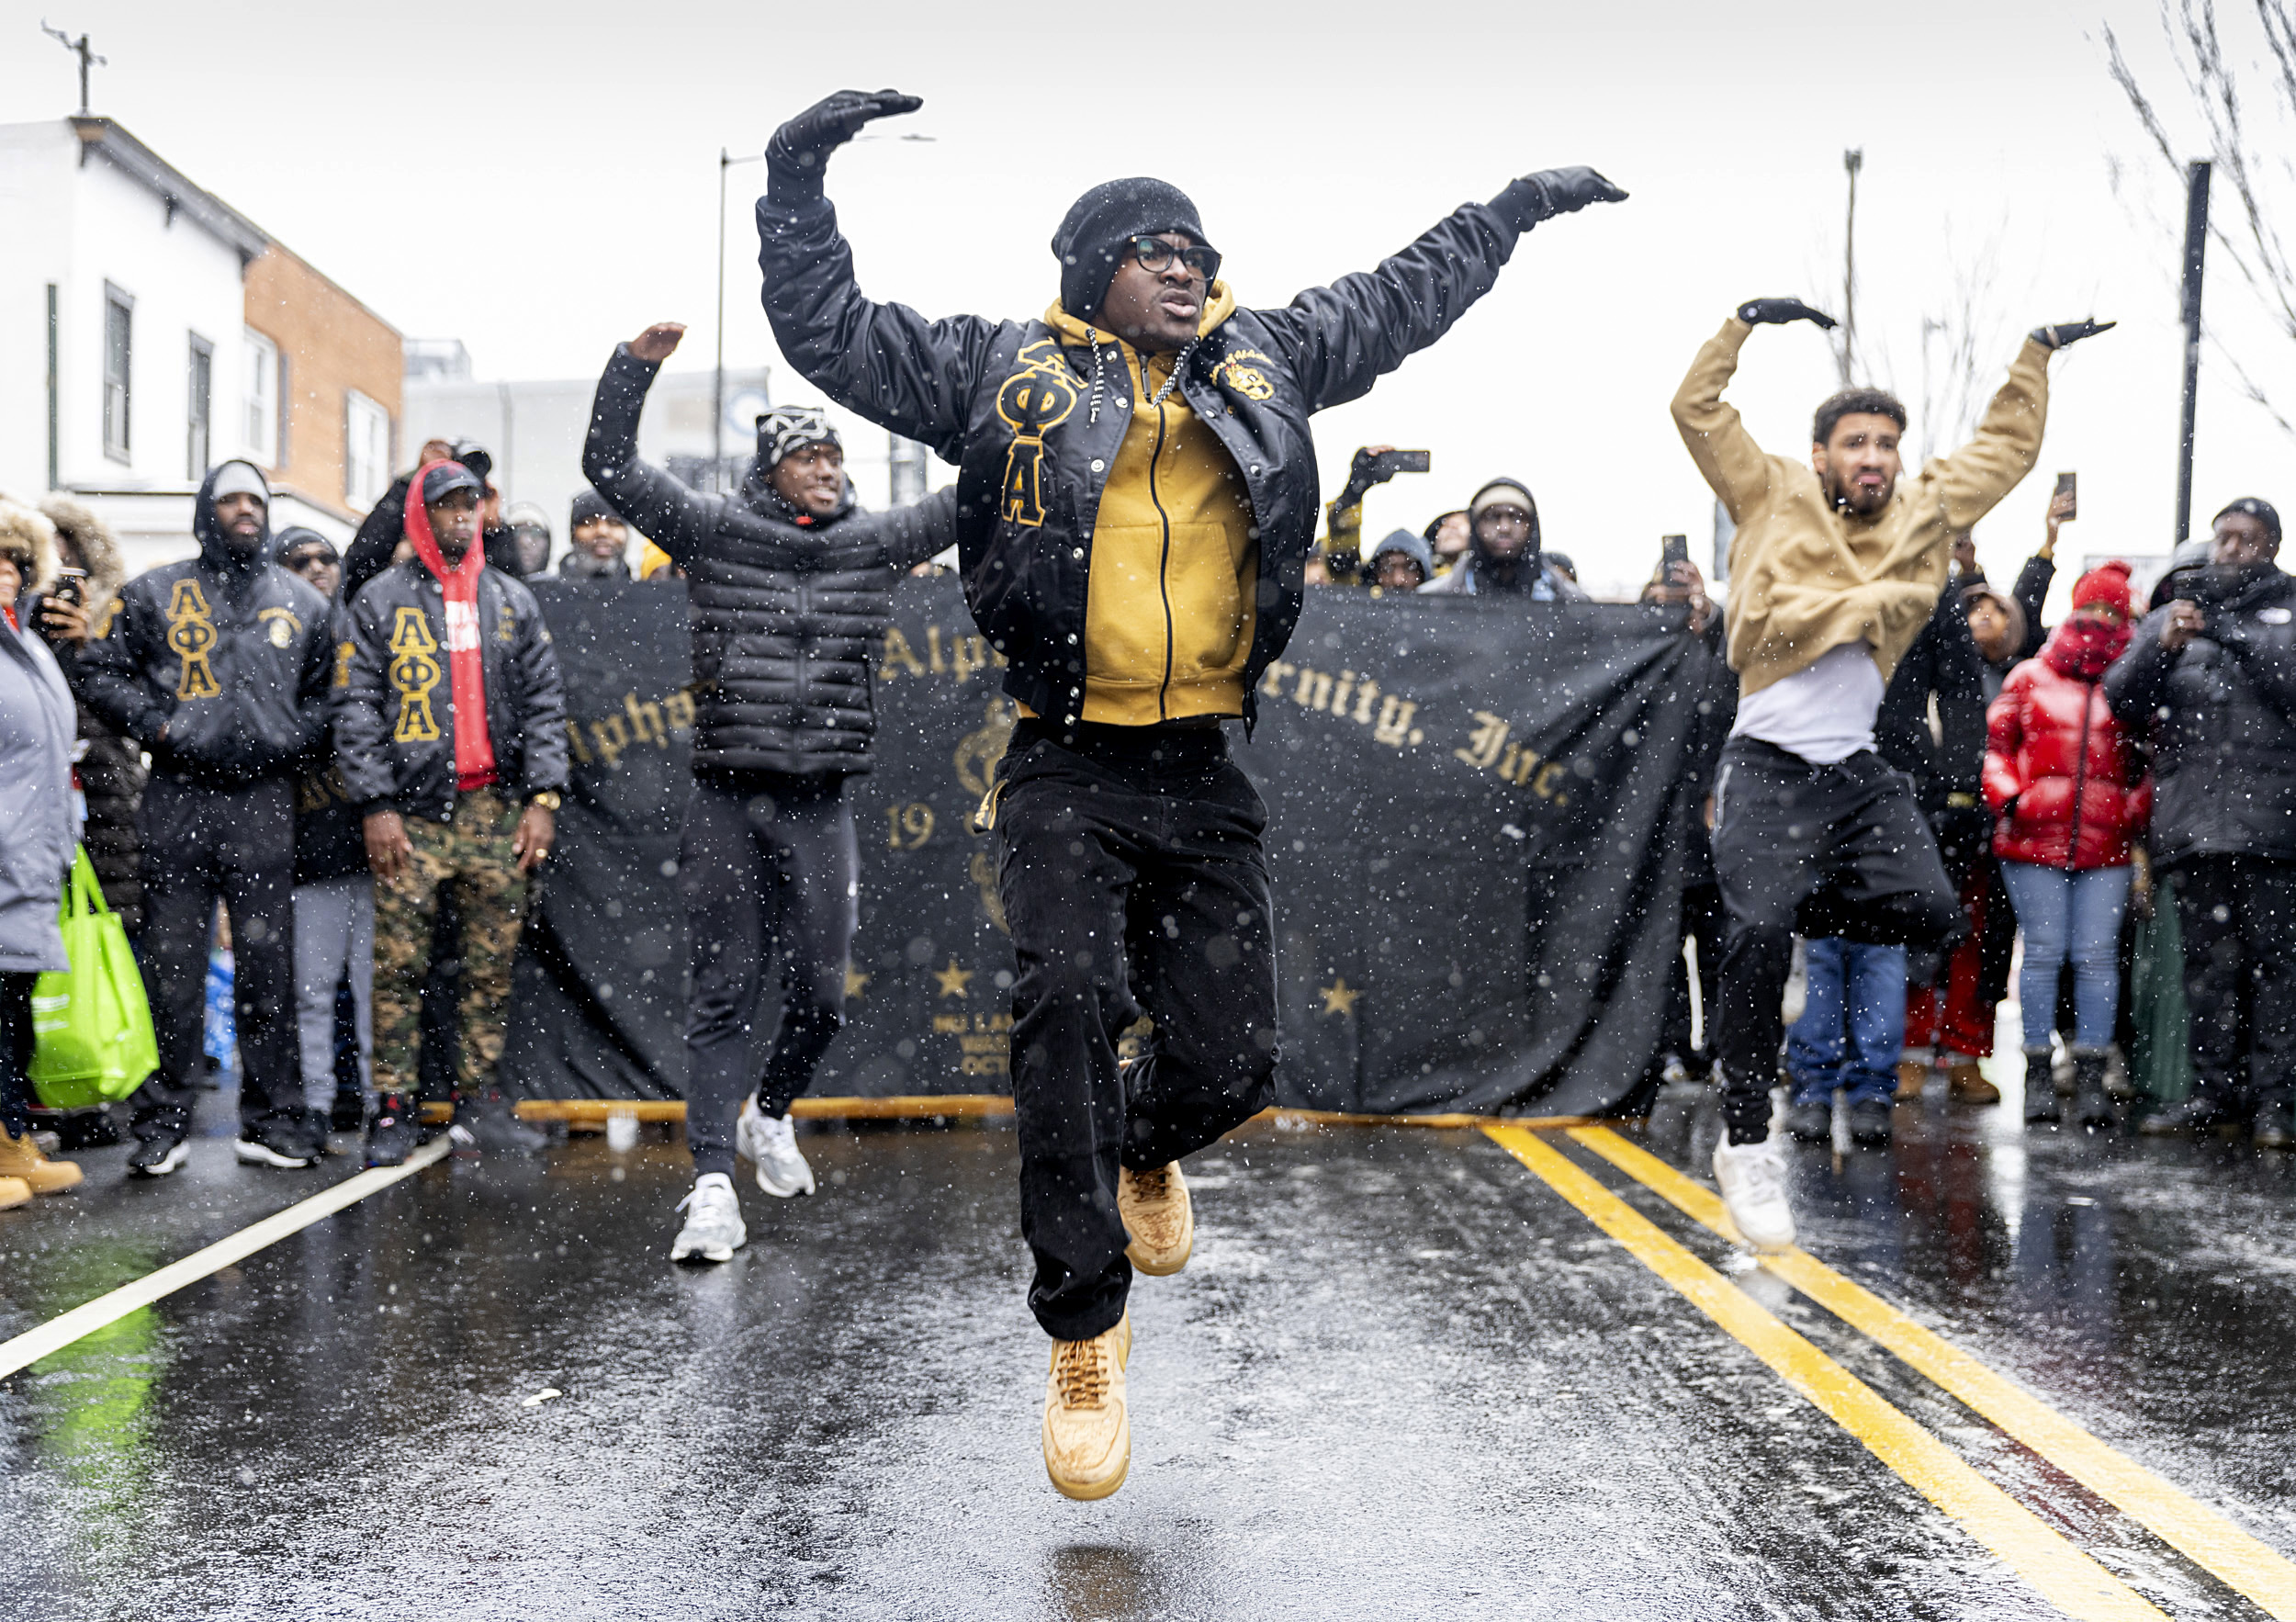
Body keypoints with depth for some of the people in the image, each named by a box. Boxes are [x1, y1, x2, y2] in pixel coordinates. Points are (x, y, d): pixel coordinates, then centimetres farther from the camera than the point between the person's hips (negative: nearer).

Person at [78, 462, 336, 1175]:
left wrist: (294, 735, 2)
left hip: (266, 801, 1)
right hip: (178, 799, -1)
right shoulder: (155, 593, 9)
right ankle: (163, 1121, 7)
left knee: (267, 967, 2)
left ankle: (270, 1118, 10)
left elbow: (329, 690, 19)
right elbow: (100, 671, 9)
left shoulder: (303, 602, 14)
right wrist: (156, 724, -4)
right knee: (171, 968, -1)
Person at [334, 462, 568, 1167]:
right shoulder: (381, 601, 5)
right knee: (400, 966, -2)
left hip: (496, 812, 3)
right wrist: (375, 806, -8)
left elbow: (544, 702, 10)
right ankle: (393, 1107, 6)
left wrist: (543, 797, 1)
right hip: (412, 813, -2)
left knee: (493, 965, 5)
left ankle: (479, 1097, 15)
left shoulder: (513, 601, 13)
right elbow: (356, 708, 1)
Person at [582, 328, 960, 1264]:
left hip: (822, 806, 2)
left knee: (819, 994, 5)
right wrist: (636, 365, -8)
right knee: (725, 993, -1)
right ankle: (713, 1184, -1)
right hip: (727, 804, -2)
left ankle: (770, 1115, 34)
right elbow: (610, 465, 2)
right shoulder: (714, 532, 4)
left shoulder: (874, 545, 9)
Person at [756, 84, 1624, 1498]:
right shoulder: (1004, 369, 4)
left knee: (1231, 1061, 3)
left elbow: (1402, 296, 27)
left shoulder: (1262, 363, 13)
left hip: (1204, 775, 4)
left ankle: (1145, 1151, 43)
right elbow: (829, 329, 4)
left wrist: (1518, 206, 34)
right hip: (1068, 774, -3)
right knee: (1070, 1001, -23)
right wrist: (799, 180, -6)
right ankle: (1085, 1333, -7)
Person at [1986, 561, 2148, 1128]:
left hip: (2107, 847, 1)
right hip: (2035, 840, 0)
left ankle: (2091, 1080, 6)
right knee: (2043, 952, 2)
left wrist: (2136, 812, 1)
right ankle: (2037, 1075, 9)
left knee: (2097, 955, 0)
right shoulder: (2031, 677, 7)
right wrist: (2008, 799, -3)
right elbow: (1996, 741, 10)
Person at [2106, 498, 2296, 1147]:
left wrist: (2230, 632, -10)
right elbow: (2123, 701, 10)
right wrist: (2162, 647, -6)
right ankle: (2215, 1091, 10)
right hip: (2191, 819, 3)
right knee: (2209, 961, 5)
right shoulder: (2172, 613, 21)